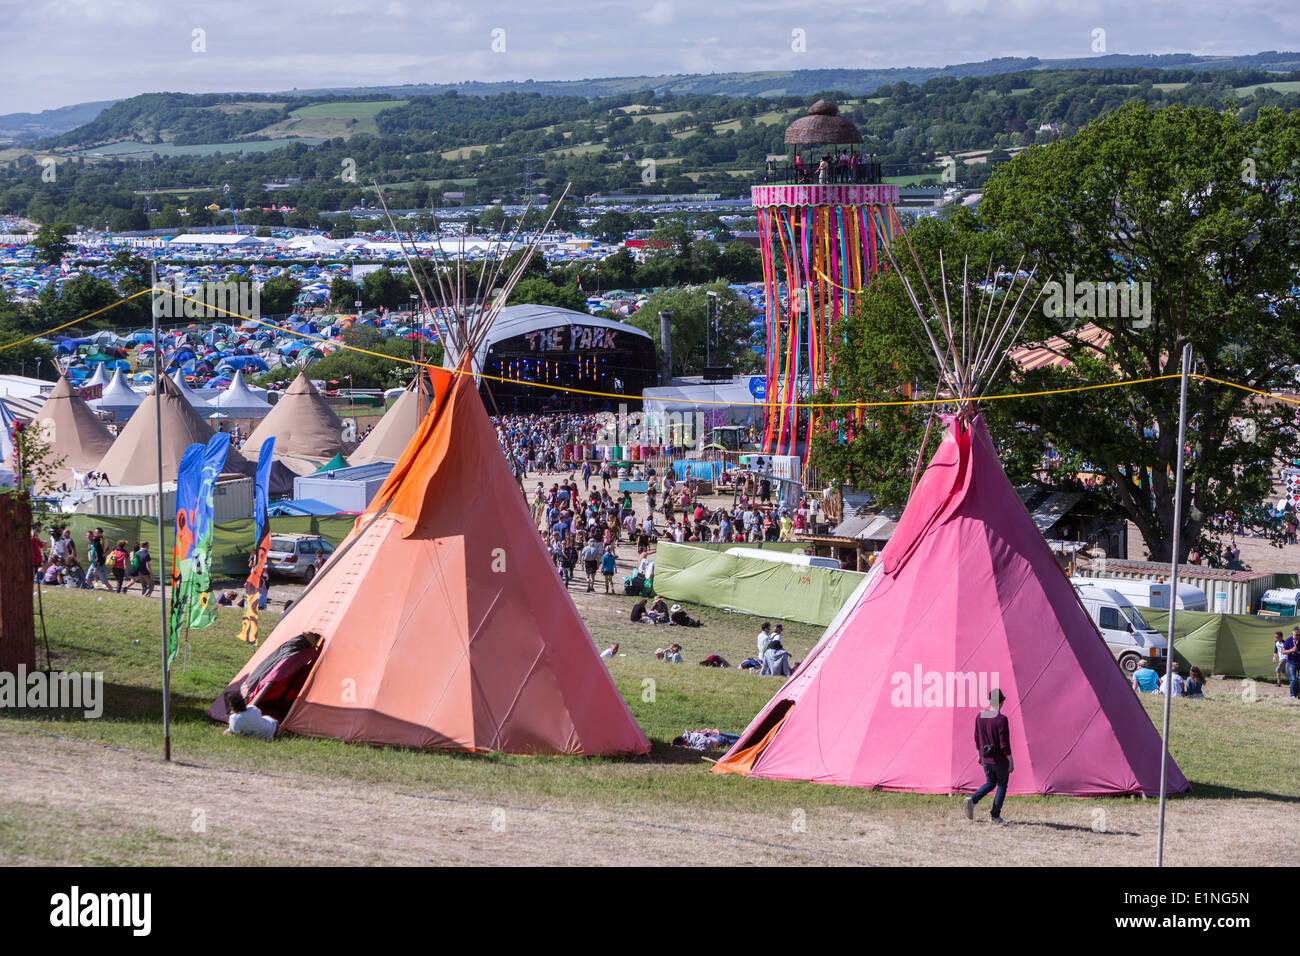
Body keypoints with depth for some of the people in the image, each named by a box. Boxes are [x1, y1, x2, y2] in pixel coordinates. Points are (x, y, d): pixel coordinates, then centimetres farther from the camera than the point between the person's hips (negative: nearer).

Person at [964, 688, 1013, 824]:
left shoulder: (980, 716, -2)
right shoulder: (1001, 719, -21)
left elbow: (977, 737, 8)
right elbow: (1004, 743, -20)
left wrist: (980, 754, 22)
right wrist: (1011, 761, -11)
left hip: (986, 759, 5)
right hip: (1000, 760, -5)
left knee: (990, 783, 21)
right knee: (1002, 786, 13)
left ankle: (972, 800, -3)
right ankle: (995, 816, 13)